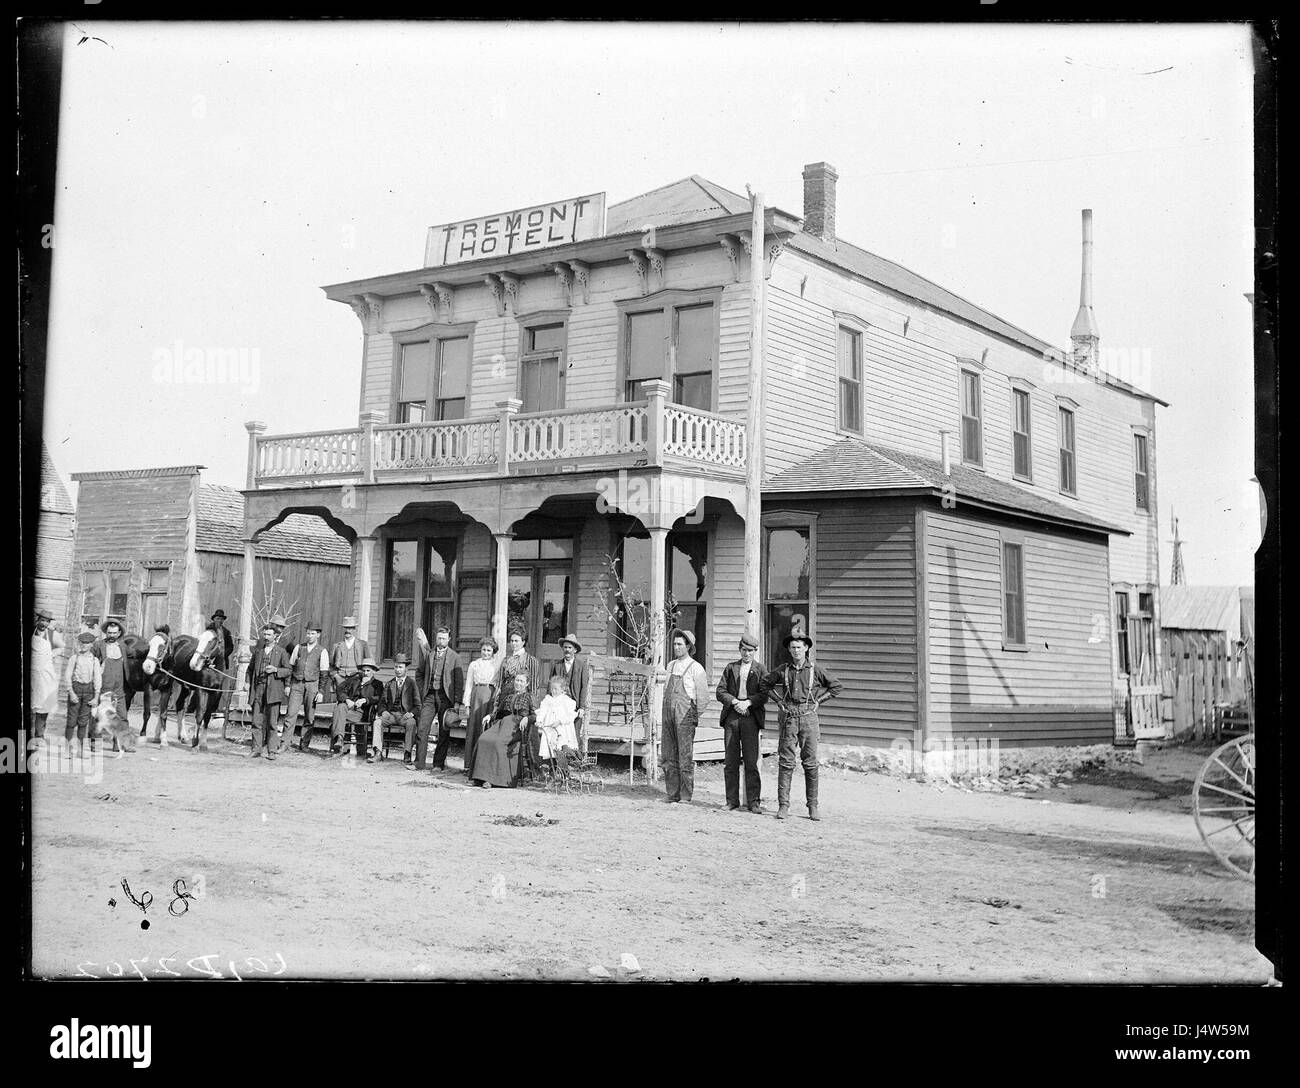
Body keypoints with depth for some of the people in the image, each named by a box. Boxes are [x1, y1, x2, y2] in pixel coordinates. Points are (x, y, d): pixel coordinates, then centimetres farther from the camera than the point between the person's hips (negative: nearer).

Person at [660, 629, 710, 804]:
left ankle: (686, 797, 0)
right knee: (668, 758, 6)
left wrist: (694, 717, -4)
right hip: (668, 716, 6)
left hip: (685, 717, -6)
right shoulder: (671, 665, 16)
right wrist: (663, 714, 15)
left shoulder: (696, 668, -3)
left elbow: (703, 697, -3)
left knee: (685, 759, -5)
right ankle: (672, 795, 12)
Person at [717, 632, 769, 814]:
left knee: (751, 761, -6)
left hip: (750, 718, -2)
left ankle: (753, 801, -2)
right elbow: (720, 692, 7)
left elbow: (764, 695, -1)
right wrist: (734, 701, -9)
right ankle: (732, 801, 9)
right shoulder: (731, 668, 14)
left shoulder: (760, 670, 8)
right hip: (731, 717, 2)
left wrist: (748, 702, -15)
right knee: (730, 762, 3)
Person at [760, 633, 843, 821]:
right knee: (785, 762, -2)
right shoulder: (783, 671, 6)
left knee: (810, 763, 1)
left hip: (808, 716, -1)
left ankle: (813, 806, 7)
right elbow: (765, 683, 20)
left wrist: (818, 700, 5)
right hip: (788, 718, 1)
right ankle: (783, 805, 1)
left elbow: (837, 686, 11)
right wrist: (777, 700, 9)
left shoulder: (815, 670, 3)